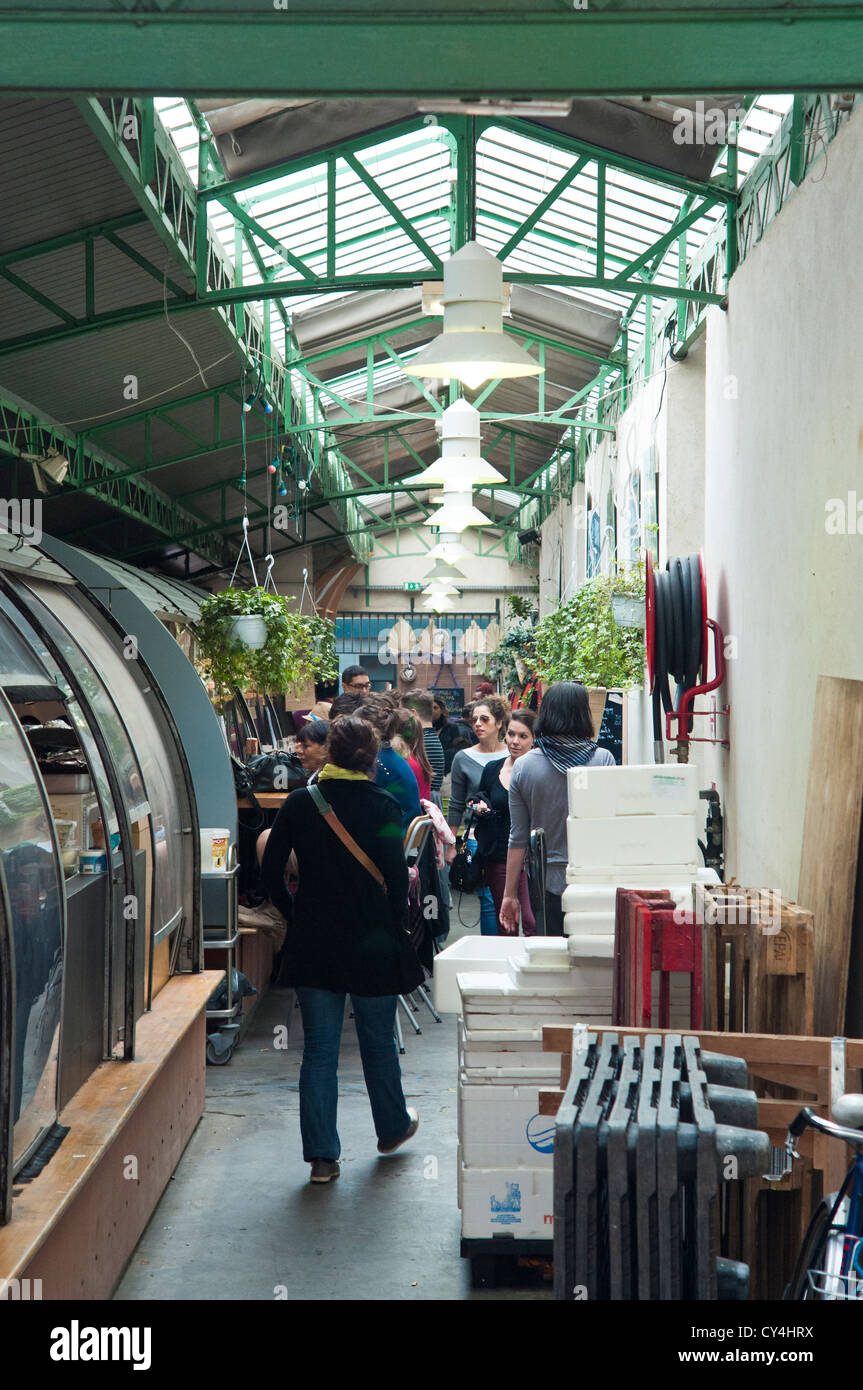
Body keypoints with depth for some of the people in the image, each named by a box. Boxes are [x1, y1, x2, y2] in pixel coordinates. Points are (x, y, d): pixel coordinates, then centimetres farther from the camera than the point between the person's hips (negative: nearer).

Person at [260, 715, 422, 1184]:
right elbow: (396, 877, -11)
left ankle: (321, 1155, 6)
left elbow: (271, 868, 0)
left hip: (314, 942, 2)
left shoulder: (299, 803, -2)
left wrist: (294, 912, 12)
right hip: (373, 942, -2)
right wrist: (397, 926, 3)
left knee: (318, 1050, 6)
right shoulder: (383, 807, -10)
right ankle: (392, 1128, 36)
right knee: (378, 1042, 16)